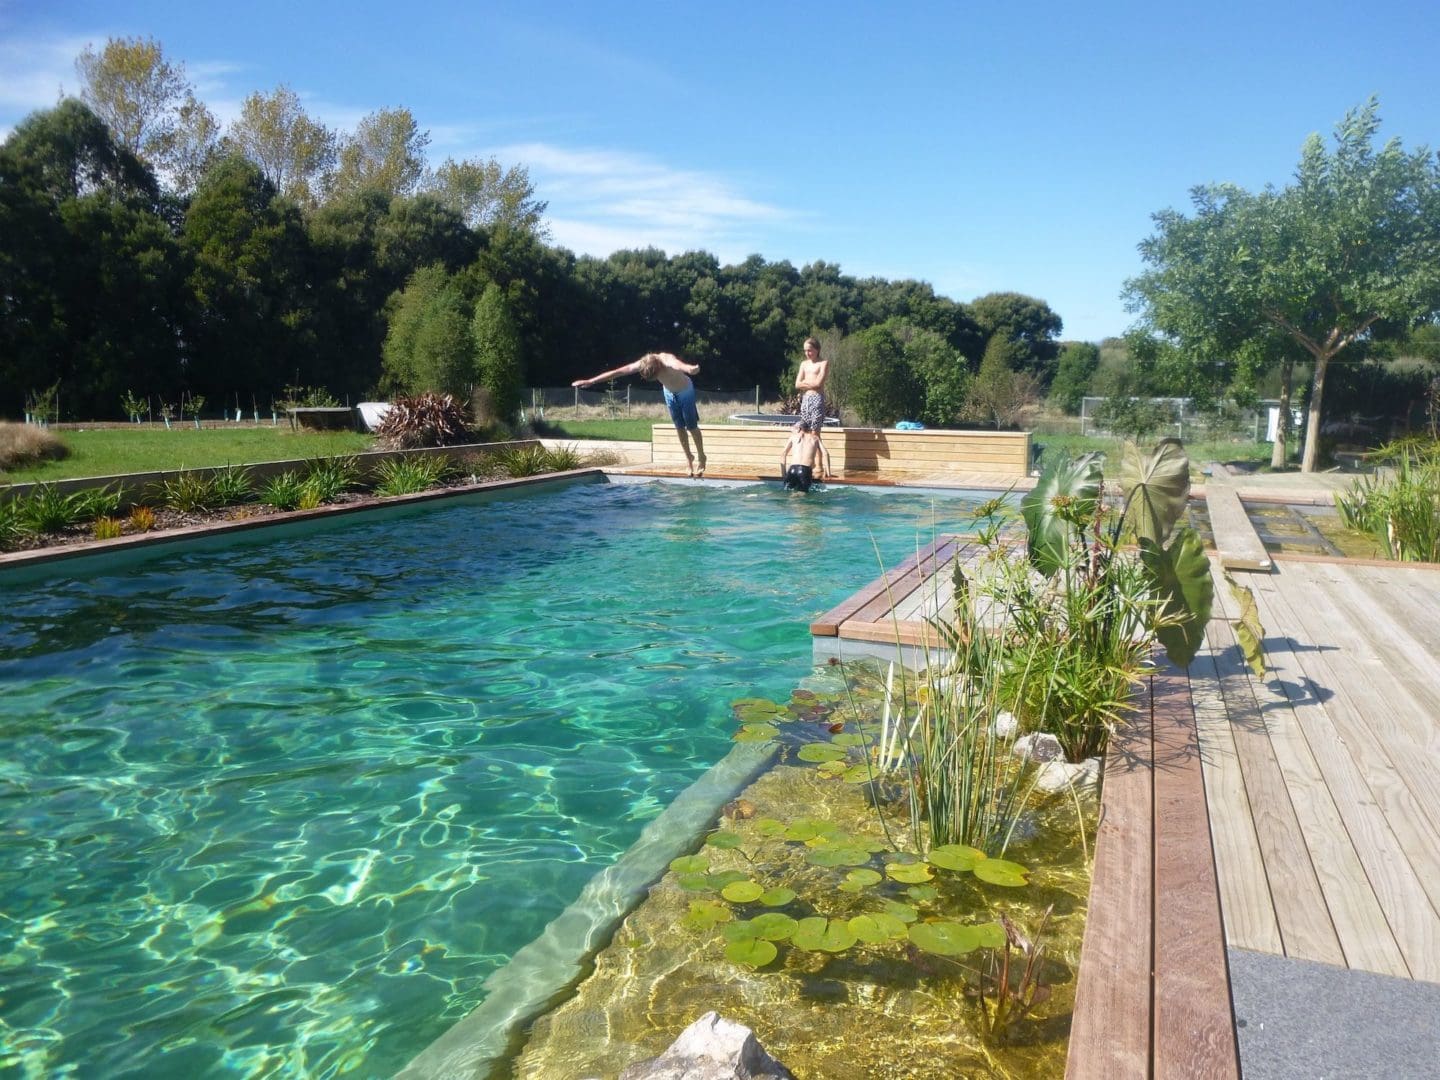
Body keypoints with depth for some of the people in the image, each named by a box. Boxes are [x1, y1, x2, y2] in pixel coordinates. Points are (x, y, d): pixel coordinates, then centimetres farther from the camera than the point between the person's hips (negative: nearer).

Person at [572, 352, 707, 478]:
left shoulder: (668, 361, -42)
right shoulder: (642, 364, -26)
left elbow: (681, 365, -68)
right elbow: (616, 372, -23)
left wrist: (691, 369, -93)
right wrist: (590, 381, -23)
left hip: (685, 391, -5)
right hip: (669, 392, 5)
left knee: (692, 426, 1)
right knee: (680, 427, 8)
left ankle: (702, 457, 17)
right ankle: (688, 457, 23)